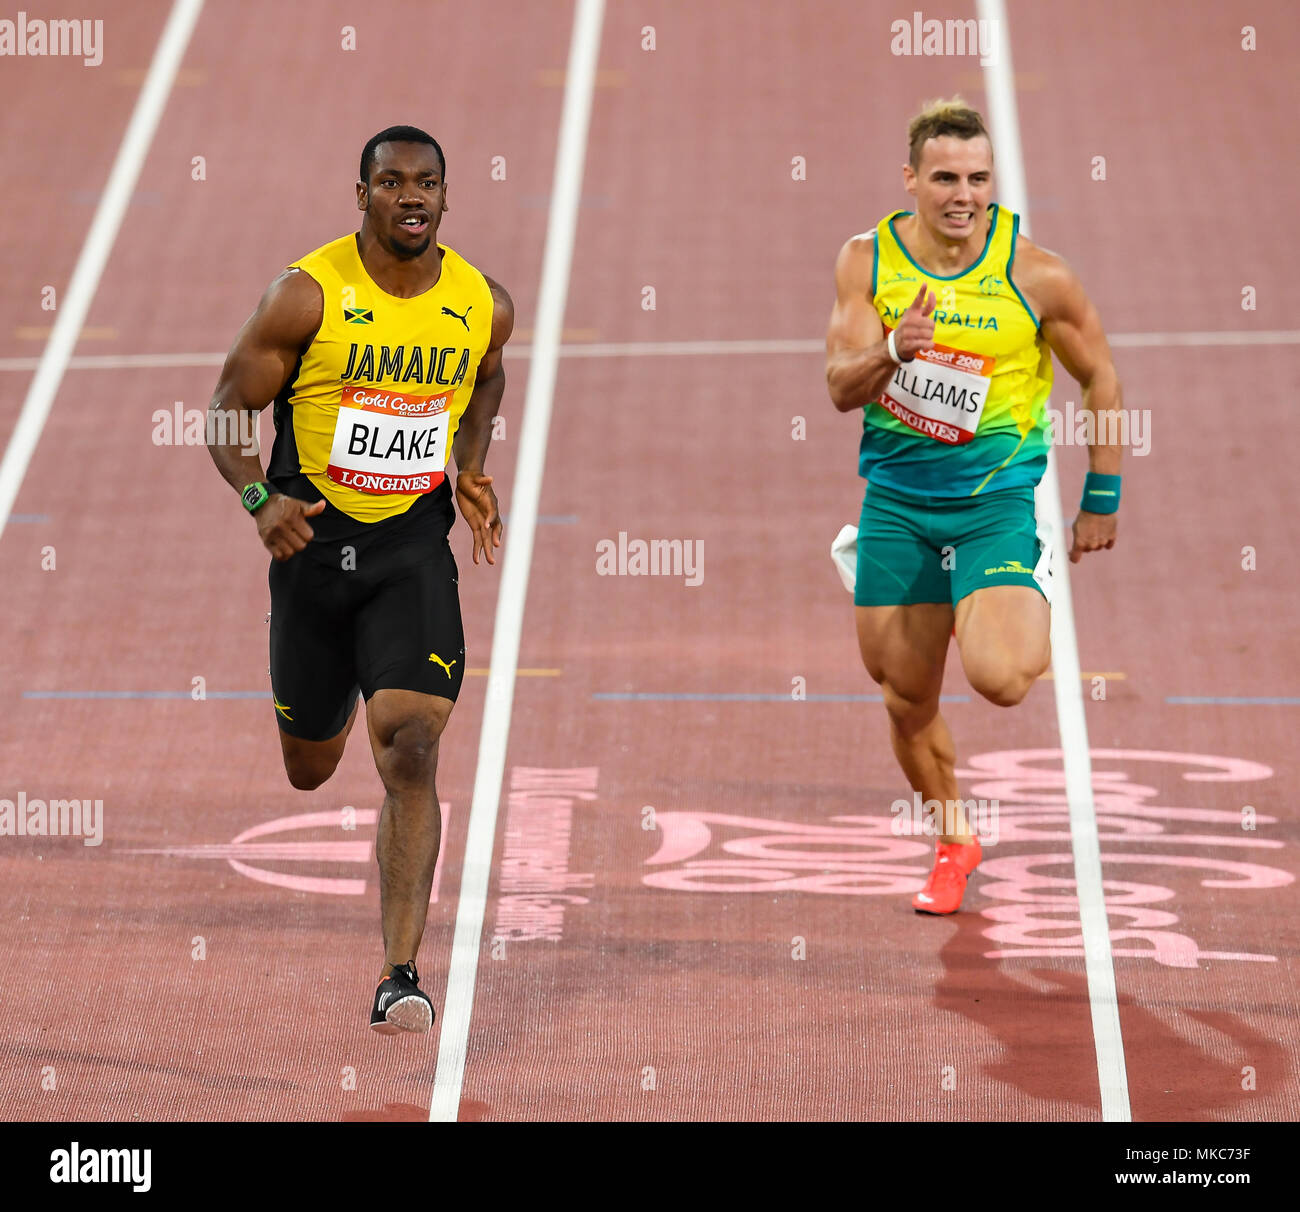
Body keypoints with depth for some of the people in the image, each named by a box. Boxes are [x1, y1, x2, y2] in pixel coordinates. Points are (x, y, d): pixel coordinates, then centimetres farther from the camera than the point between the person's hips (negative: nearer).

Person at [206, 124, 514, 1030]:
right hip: (313, 543, 0)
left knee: (410, 757, -17)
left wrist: (472, 469, 4)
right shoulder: (307, 295, -12)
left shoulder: (484, 304, -2)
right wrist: (260, 499, -23)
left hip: (415, 548, 0)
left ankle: (401, 974, -16)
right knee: (309, 771, 16)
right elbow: (227, 412, -5)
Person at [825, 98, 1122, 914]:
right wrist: (891, 352, -28)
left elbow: (1102, 379, 1)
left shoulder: (1035, 274, -11)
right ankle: (953, 840, 33)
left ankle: (1035, 602, 14)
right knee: (907, 696, 8)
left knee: (1000, 678, -22)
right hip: (896, 500, 3)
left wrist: (1102, 501, 4)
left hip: (997, 500, -3)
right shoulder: (867, 260, -4)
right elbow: (841, 389, -6)